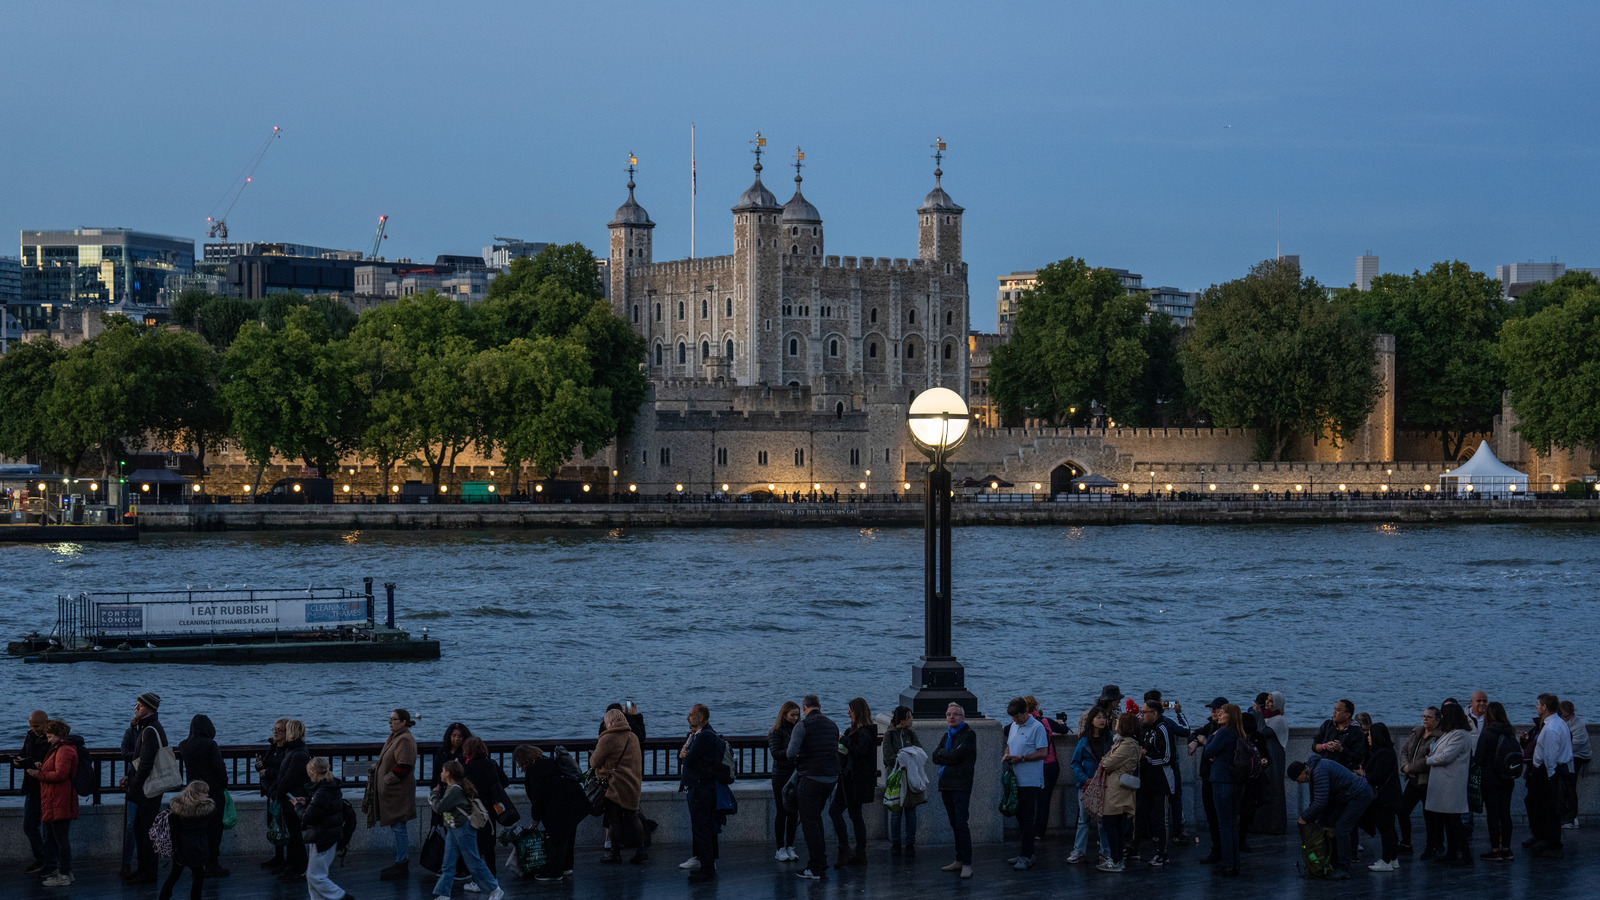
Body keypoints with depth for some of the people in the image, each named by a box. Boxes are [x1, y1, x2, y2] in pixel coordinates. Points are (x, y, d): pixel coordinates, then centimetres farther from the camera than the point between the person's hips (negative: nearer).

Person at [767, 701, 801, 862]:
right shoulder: (776, 732, -5)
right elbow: (775, 753, -16)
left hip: (796, 775, 5)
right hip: (781, 776, -5)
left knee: (794, 812, 5)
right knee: (782, 812, -2)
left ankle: (790, 847, 12)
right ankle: (780, 849, 3)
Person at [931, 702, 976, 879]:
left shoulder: (969, 734, -5)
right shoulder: (947, 735, 18)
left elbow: (956, 755, -16)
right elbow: (935, 757, 8)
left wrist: (942, 753, 1)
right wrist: (950, 758, -7)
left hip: (961, 785, -7)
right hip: (946, 784, 7)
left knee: (961, 824, -12)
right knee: (954, 824, 10)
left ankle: (967, 863, -12)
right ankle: (959, 860, 15)